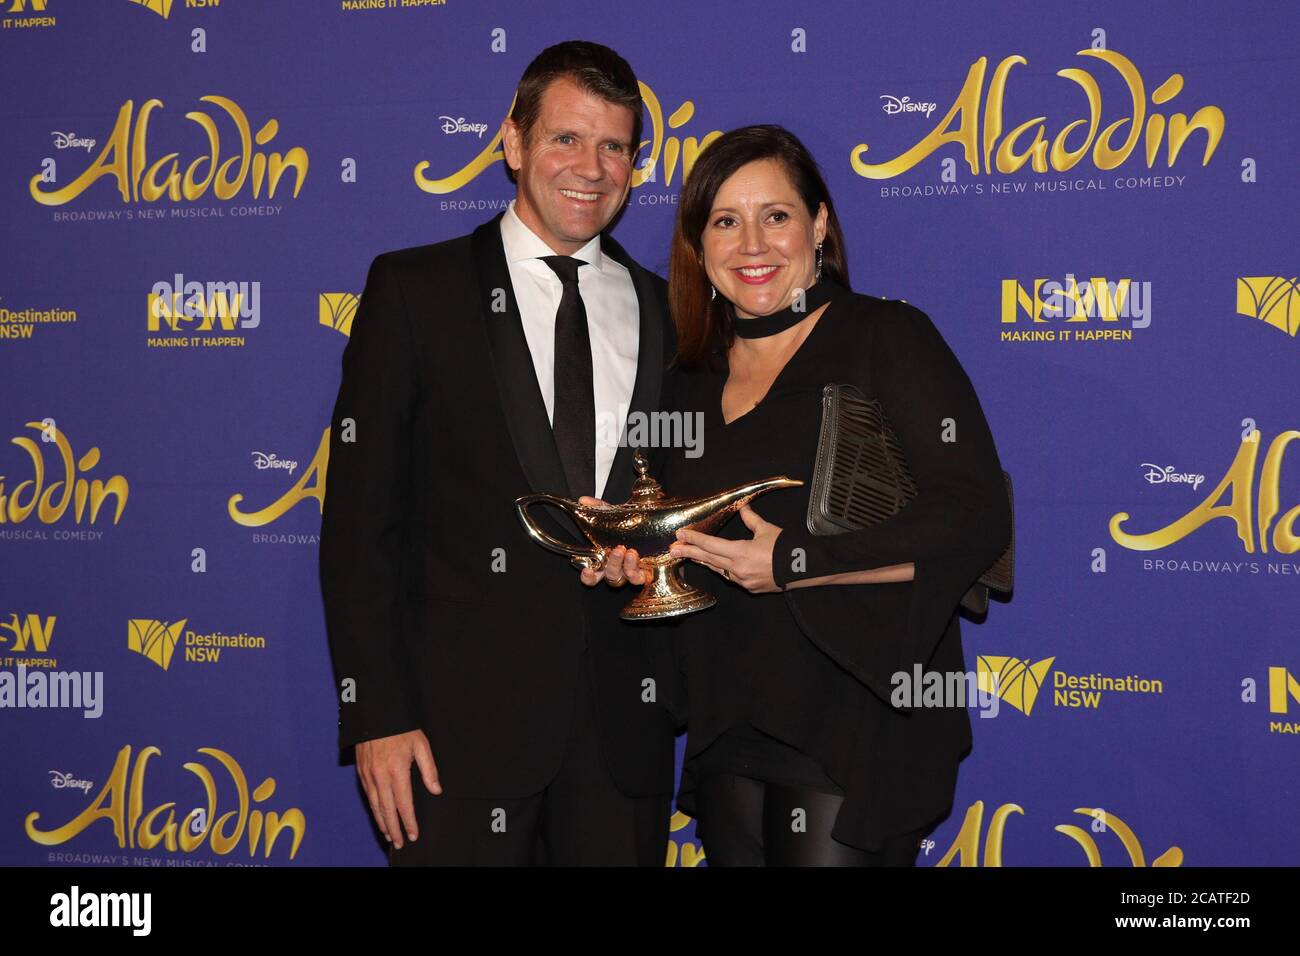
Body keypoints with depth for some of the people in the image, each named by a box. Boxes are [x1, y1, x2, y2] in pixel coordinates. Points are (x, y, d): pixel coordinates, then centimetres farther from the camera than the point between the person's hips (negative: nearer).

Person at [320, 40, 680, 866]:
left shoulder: (663, 310, 10)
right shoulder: (414, 289, 0)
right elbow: (359, 519, -4)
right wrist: (376, 715, -9)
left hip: (625, 720, 3)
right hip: (463, 716, -3)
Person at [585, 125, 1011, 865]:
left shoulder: (888, 339, -7)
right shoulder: (696, 376, 12)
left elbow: (976, 520, -16)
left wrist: (796, 565, -20)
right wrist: (635, 556, 2)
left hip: (855, 734, -6)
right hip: (726, 734, 6)